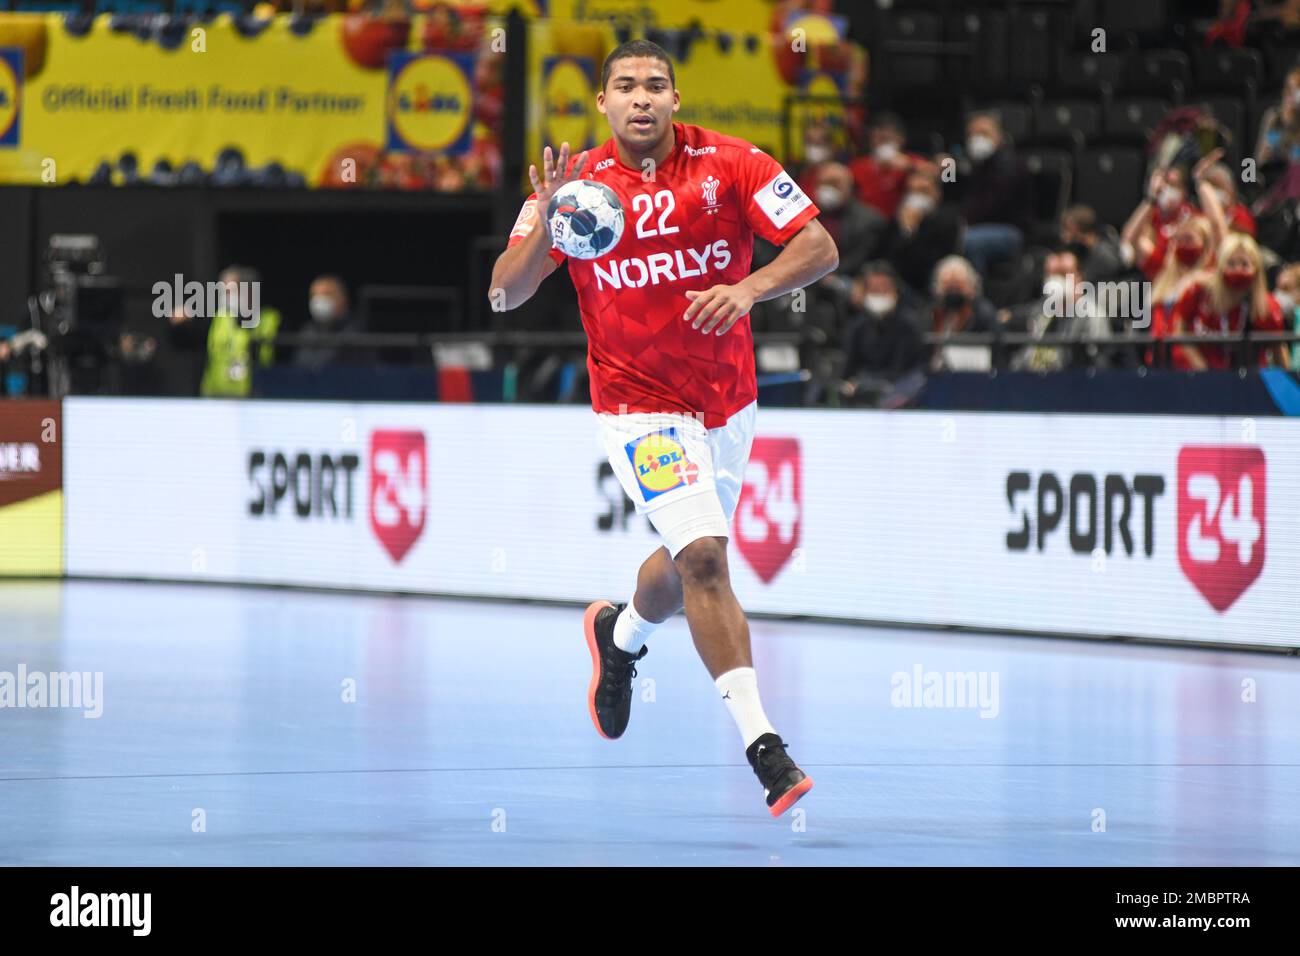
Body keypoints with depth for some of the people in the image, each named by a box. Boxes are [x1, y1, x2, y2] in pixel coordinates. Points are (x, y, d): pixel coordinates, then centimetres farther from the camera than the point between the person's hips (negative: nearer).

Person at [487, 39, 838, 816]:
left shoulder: (731, 164, -8)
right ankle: (762, 744, -20)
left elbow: (820, 248, -14)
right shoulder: (577, 185, -7)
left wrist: (751, 287, -31)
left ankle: (620, 636, 53)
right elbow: (506, 294, -9)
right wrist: (547, 222, -26)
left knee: (689, 567, 18)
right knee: (704, 555, -20)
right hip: (638, 404, -3)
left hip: (727, 401, 3)